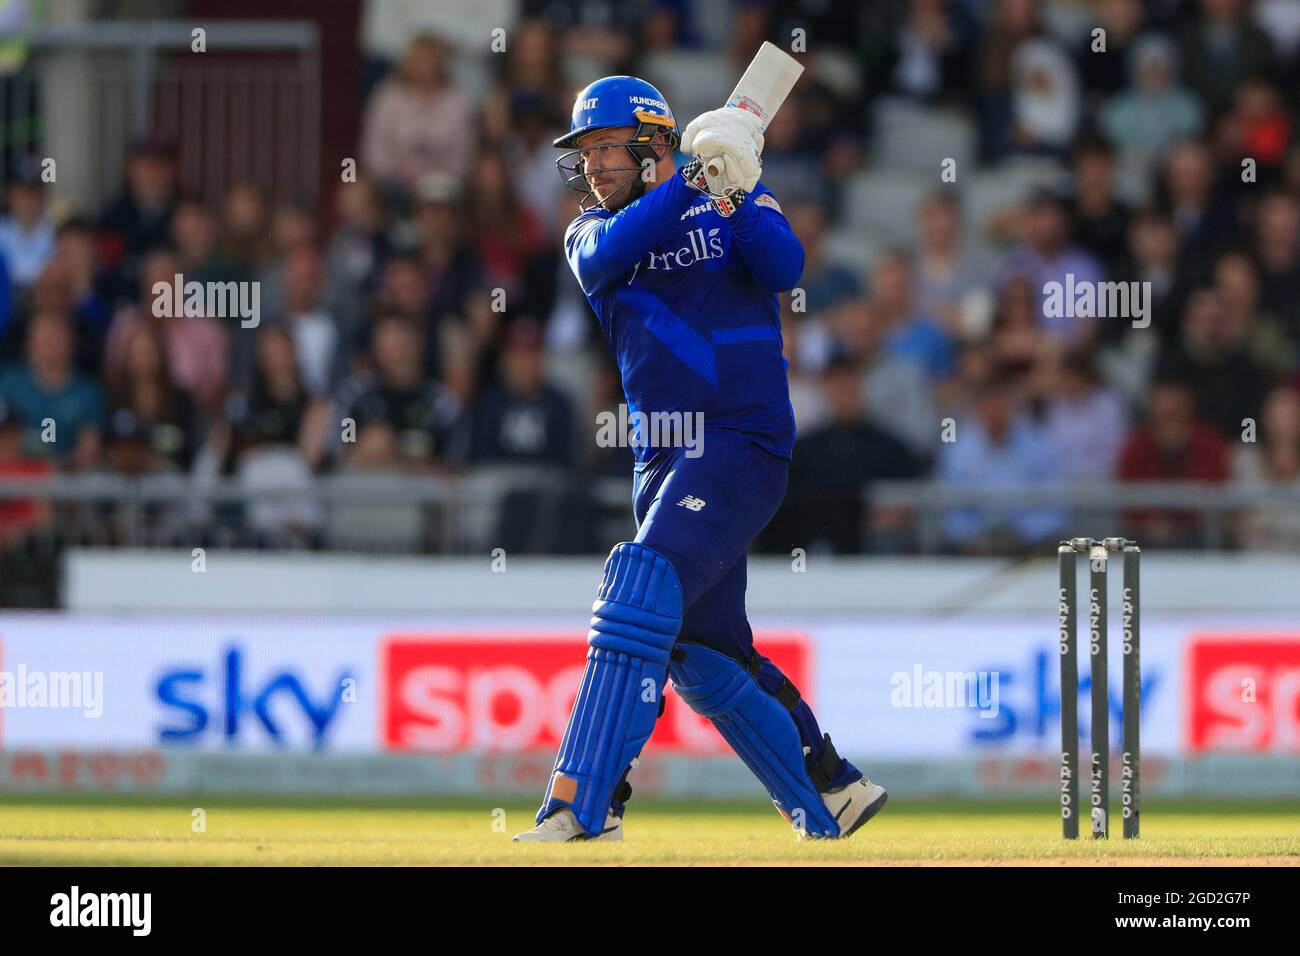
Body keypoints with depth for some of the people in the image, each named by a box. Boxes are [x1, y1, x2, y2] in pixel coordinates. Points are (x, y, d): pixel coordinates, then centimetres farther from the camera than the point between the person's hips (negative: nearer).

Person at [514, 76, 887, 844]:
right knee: (700, 652, 11)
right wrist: (691, 184, -22)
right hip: (663, 458, 7)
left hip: (741, 442, -7)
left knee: (641, 593, -23)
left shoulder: (737, 203, 2)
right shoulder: (594, 229, 12)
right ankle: (831, 798, 26)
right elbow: (604, 256, -13)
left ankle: (578, 812, -29)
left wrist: (733, 193, -31)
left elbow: (783, 268, -17)